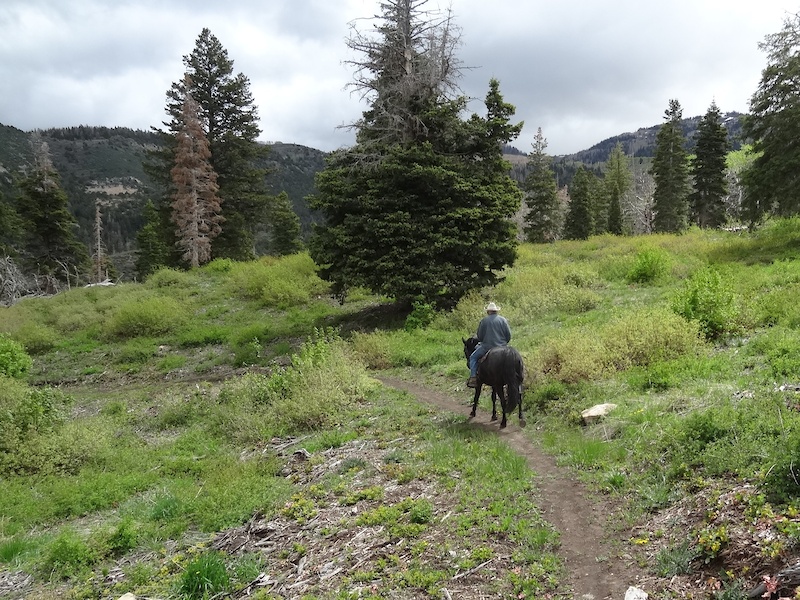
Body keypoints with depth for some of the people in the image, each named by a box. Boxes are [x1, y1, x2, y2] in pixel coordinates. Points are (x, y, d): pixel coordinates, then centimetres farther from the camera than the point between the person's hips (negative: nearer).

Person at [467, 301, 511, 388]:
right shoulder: (503, 320, 3)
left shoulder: (484, 320, -3)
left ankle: (473, 378, 0)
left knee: (473, 357, 13)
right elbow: (509, 336, 3)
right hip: (502, 347, 3)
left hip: (487, 347, -3)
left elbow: (479, 337, 0)